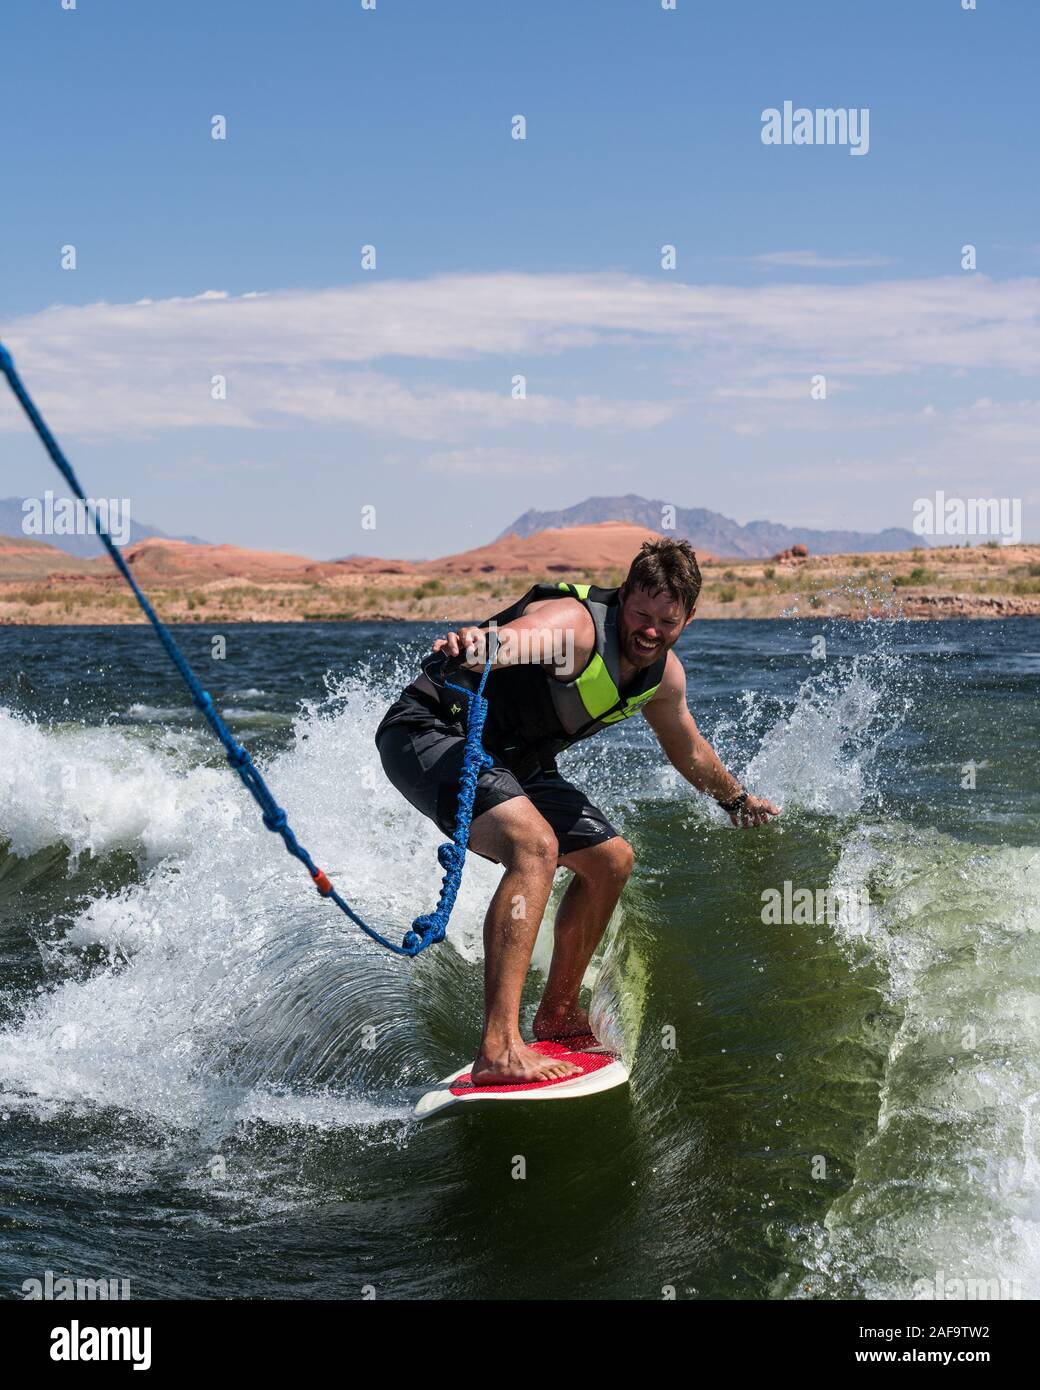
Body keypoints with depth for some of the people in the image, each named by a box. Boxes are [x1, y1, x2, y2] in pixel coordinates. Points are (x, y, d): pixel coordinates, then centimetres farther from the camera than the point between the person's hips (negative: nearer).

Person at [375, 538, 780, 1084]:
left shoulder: (663, 675, 3)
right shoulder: (576, 623, -25)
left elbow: (688, 750, 24)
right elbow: (520, 636, -51)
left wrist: (736, 799, 39)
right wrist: (479, 644, -73)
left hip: (508, 758, 10)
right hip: (429, 735, -10)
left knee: (611, 861, 16)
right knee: (535, 845, -33)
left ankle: (557, 1016, 34)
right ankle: (499, 1049, -38)